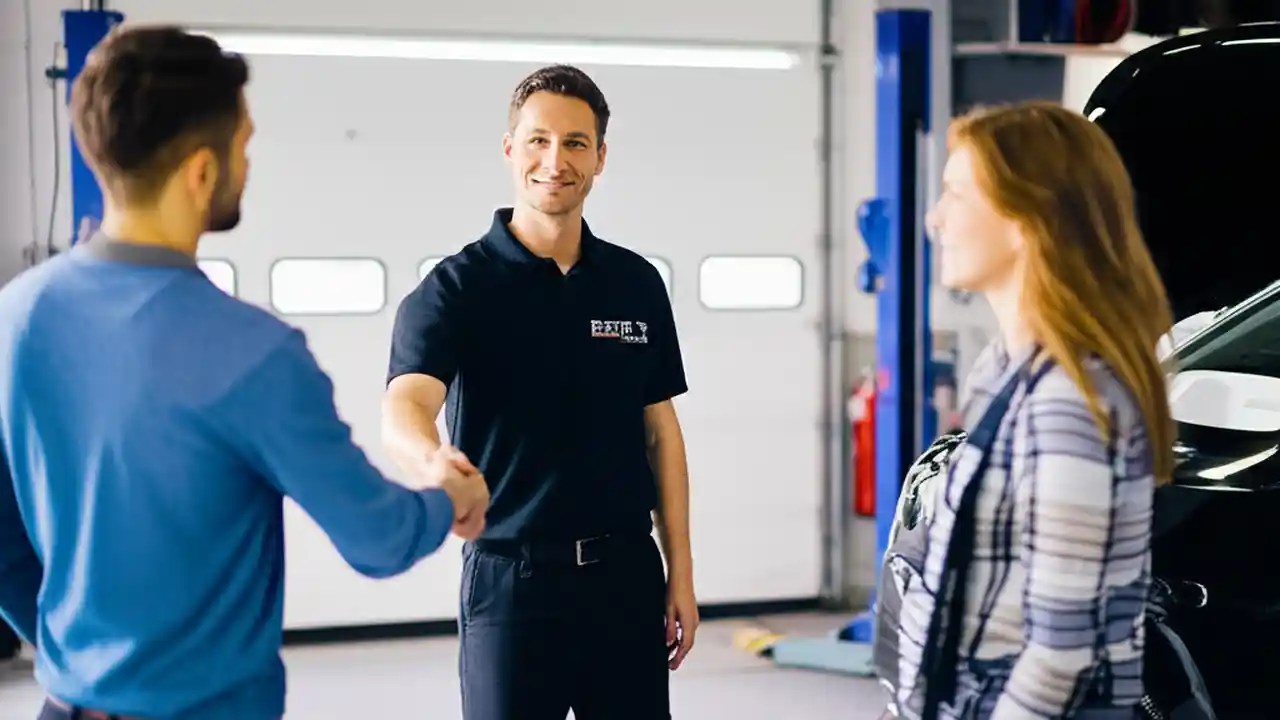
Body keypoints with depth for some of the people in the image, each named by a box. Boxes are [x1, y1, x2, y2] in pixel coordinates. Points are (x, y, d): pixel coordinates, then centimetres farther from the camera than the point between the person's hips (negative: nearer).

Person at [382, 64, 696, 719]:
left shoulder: (637, 284, 6)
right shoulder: (455, 287, -7)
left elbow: (660, 431, 10)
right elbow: (405, 405, -24)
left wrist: (681, 573, 6)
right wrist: (436, 461, -48)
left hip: (627, 573, 4)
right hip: (511, 579, -3)